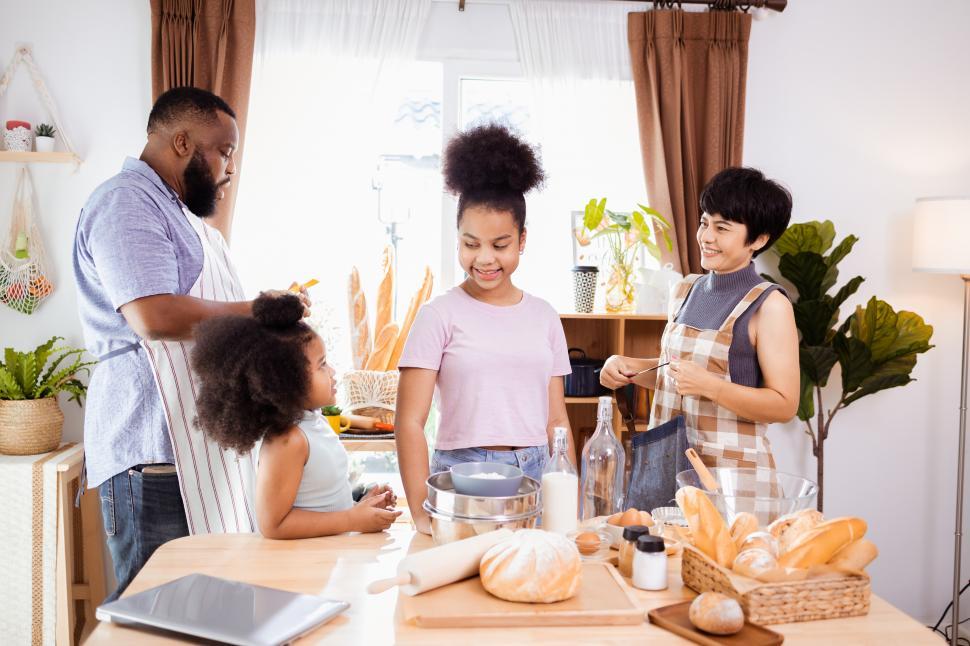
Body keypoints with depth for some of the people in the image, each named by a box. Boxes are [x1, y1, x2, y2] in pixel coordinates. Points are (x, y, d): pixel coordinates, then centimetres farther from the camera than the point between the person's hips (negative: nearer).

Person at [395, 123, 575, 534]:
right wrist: (421, 513, -15)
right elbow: (410, 421, -7)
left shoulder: (544, 317, 8)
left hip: (536, 474, 4)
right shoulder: (441, 316, -4)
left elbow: (556, 419, 11)